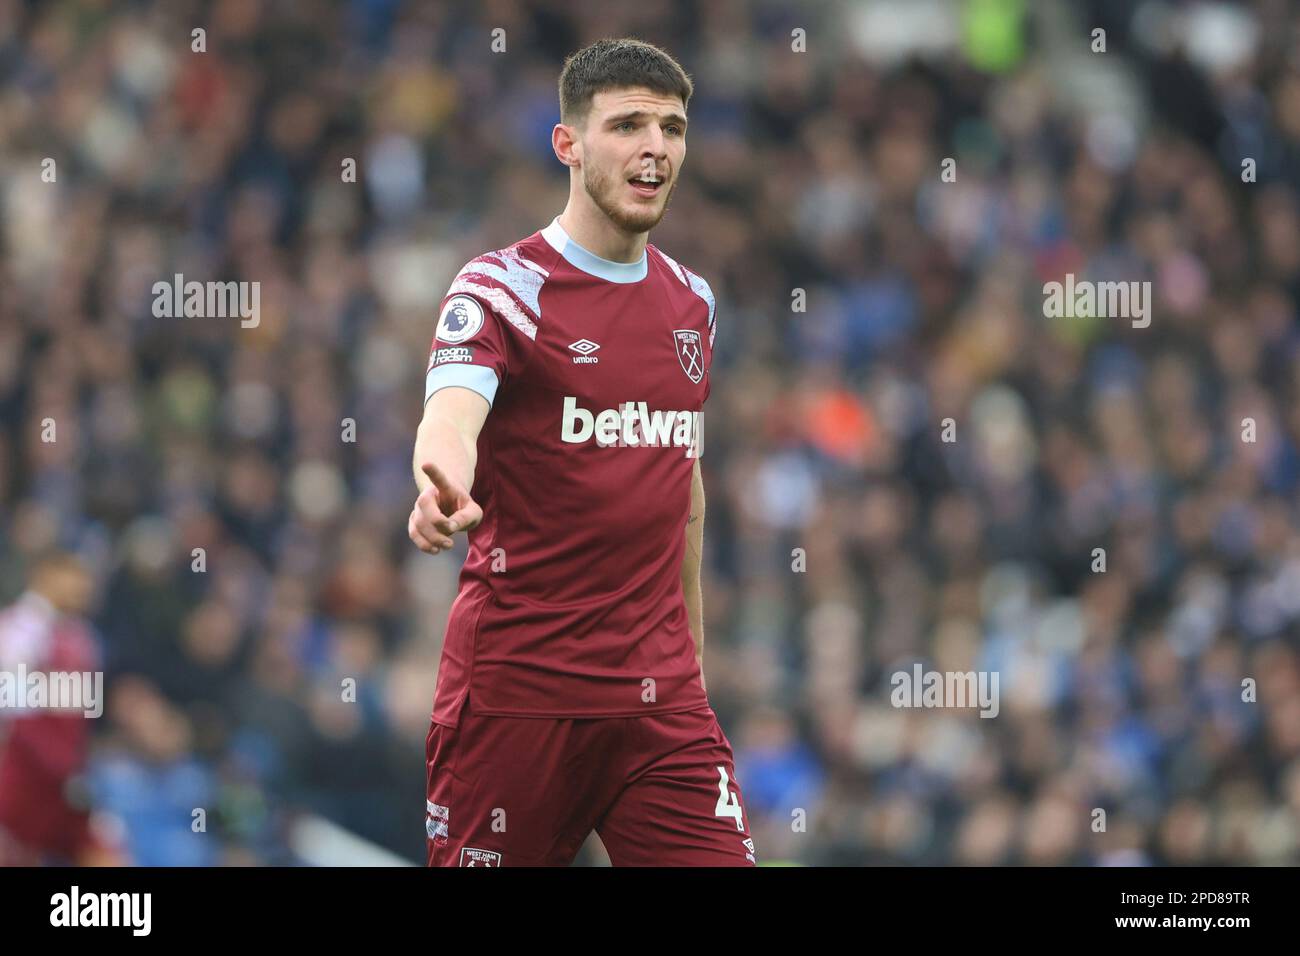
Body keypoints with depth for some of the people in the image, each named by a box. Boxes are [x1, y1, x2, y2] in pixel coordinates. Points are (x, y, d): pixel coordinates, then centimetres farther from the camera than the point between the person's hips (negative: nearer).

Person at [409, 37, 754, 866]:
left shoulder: (693, 301, 12)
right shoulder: (503, 289, -8)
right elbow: (450, 414, -27)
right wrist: (444, 488, -50)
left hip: (662, 698, 5)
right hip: (517, 691, -5)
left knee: (721, 860, -8)